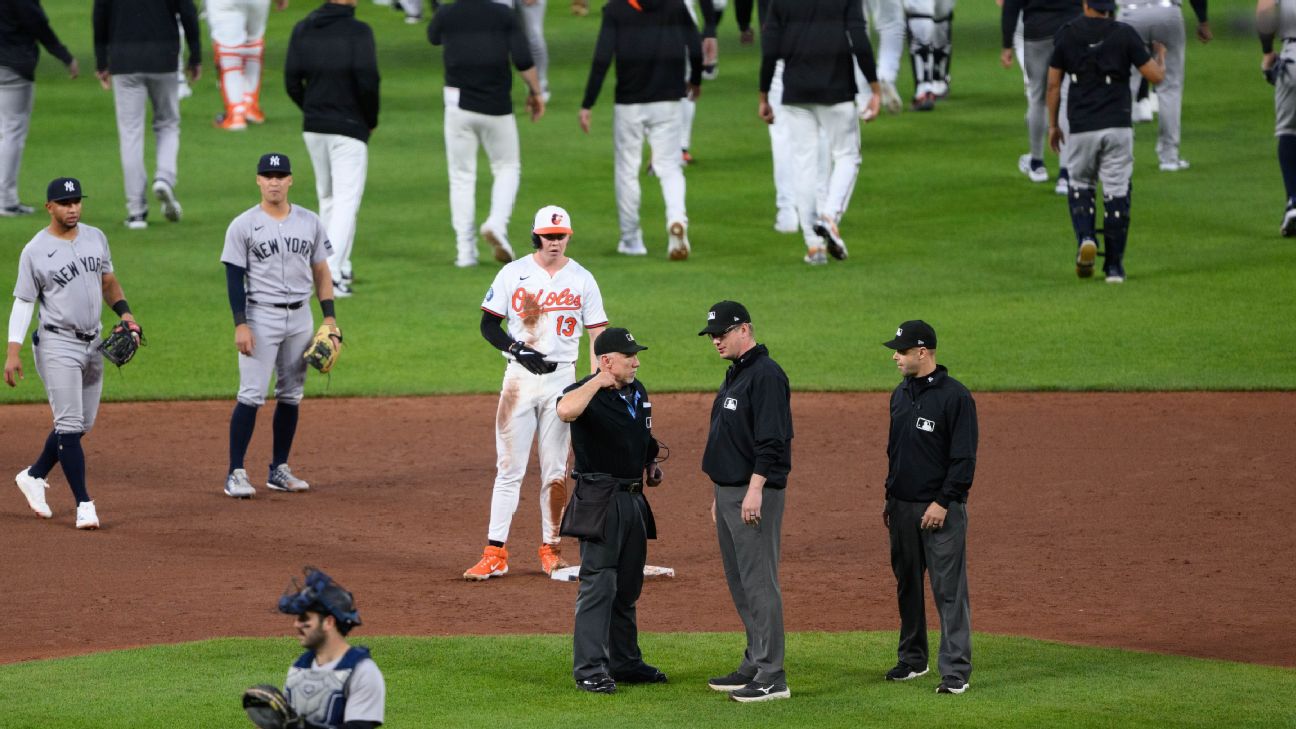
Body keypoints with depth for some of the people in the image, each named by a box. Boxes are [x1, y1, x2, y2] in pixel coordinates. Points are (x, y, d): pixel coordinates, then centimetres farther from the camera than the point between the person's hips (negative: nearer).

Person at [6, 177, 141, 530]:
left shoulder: (95, 237, 7)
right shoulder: (35, 251, -9)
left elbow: (108, 281, 19)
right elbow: (22, 303, -8)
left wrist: (124, 313, 3)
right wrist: (12, 352, -14)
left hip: (92, 344, 6)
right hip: (57, 345, -6)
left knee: (82, 423, 12)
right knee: (70, 424, -10)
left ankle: (34, 476, 31)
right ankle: (84, 504, -10)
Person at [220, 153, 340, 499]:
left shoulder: (310, 223, 6)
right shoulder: (243, 226, -5)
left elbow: (321, 272, 11)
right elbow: (235, 279, -6)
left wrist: (330, 318, 4)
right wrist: (241, 325, -14)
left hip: (300, 317, 4)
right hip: (260, 316, -4)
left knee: (291, 395, 9)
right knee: (252, 395, -10)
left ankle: (279, 470, 18)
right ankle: (236, 473, -8)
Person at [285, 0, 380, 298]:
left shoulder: (302, 29, 3)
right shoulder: (358, 31, -12)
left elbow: (292, 81, 2)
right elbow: (367, 80, -18)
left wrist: (312, 112, 16)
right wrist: (371, 120, -2)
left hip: (313, 128, 5)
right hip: (349, 127, -5)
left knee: (328, 197, 18)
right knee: (346, 200, -4)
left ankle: (341, 269, 23)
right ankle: (331, 274, -16)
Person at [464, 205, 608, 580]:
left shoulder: (582, 280, 4)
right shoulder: (513, 274, 1)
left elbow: (597, 337, 4)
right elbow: (489, 324, 3)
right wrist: (518, 350, -14)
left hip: (562, 379, 1)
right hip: (519, 379, -1)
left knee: (555, 471, 5)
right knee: (509, 467, -3)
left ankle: (551, 549, 14)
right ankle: (495, 553, -5)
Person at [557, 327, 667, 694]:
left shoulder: (638, 392, 11)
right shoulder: (587, 394, -14)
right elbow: (565, 410, -39)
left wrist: (651, 465, 12)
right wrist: (598, 381, -32)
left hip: (633, 498, 8)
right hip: (600, 498, -8)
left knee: (628, 587, 15)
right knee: (598, 584, -9)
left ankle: (625, 661, 25)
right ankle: (590, 669, -8)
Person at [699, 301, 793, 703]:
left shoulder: (766, 375, -14)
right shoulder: (734, 375, 18)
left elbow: (771, 440, -21)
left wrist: (755, 490, -26)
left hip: (755, 495, -11)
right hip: (728, 493, 11)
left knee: (759, 583, -10)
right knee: (740, 584, 14)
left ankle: (771, 677, -9)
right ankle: (754, 666, 21)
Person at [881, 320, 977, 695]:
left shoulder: (955, 396, -11)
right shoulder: (901, 394, 12)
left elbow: (964, 457, -14)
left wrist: (943, 502, -18)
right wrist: (890, 499, 18)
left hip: (941, 508, -8)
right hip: (903, 507, 8)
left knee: (949, 589, -8)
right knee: (907, 585, 14)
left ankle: (956, 671, -8)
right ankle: (912, 659, 26)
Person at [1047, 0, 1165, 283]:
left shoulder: (1066, 35, 0)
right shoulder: (1125, 34, -4)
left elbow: (1053, 84, 4)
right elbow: (1155, 76, -2)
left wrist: (1053, 125, 16)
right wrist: (1161, 55, 21)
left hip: (1081, 128, 1)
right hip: (1118, 127, -1)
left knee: (1080, 185, 19)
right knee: (1117, 192, 5)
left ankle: (1086, 238, -7)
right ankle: (1114, 266, 3)